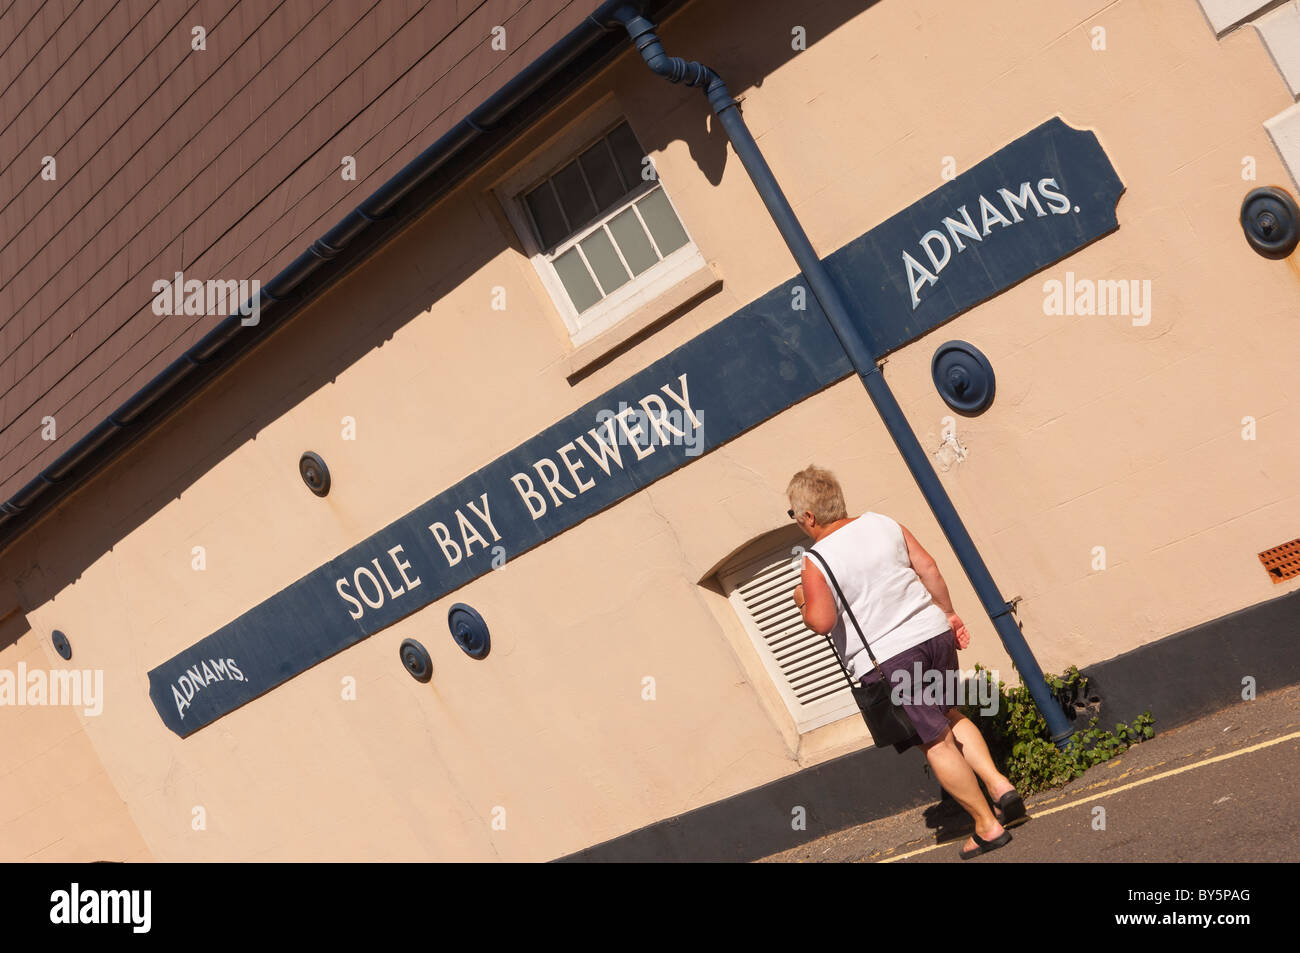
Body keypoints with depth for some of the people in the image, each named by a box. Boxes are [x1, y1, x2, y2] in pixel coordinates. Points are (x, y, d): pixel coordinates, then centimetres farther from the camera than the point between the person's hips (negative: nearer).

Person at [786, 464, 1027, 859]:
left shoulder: (816, 563, -12)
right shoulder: (884, 524, 4)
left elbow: (822, 622, -20)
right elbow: (928, 567, 7)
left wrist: (802, 602, 1)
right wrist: (948, 613, 17)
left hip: (883, 659, -5)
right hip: (932, 633, 6)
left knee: (937, 742, 4)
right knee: (948, 714, 27)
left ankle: (987, 826, 10)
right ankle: (999, 785, 13)